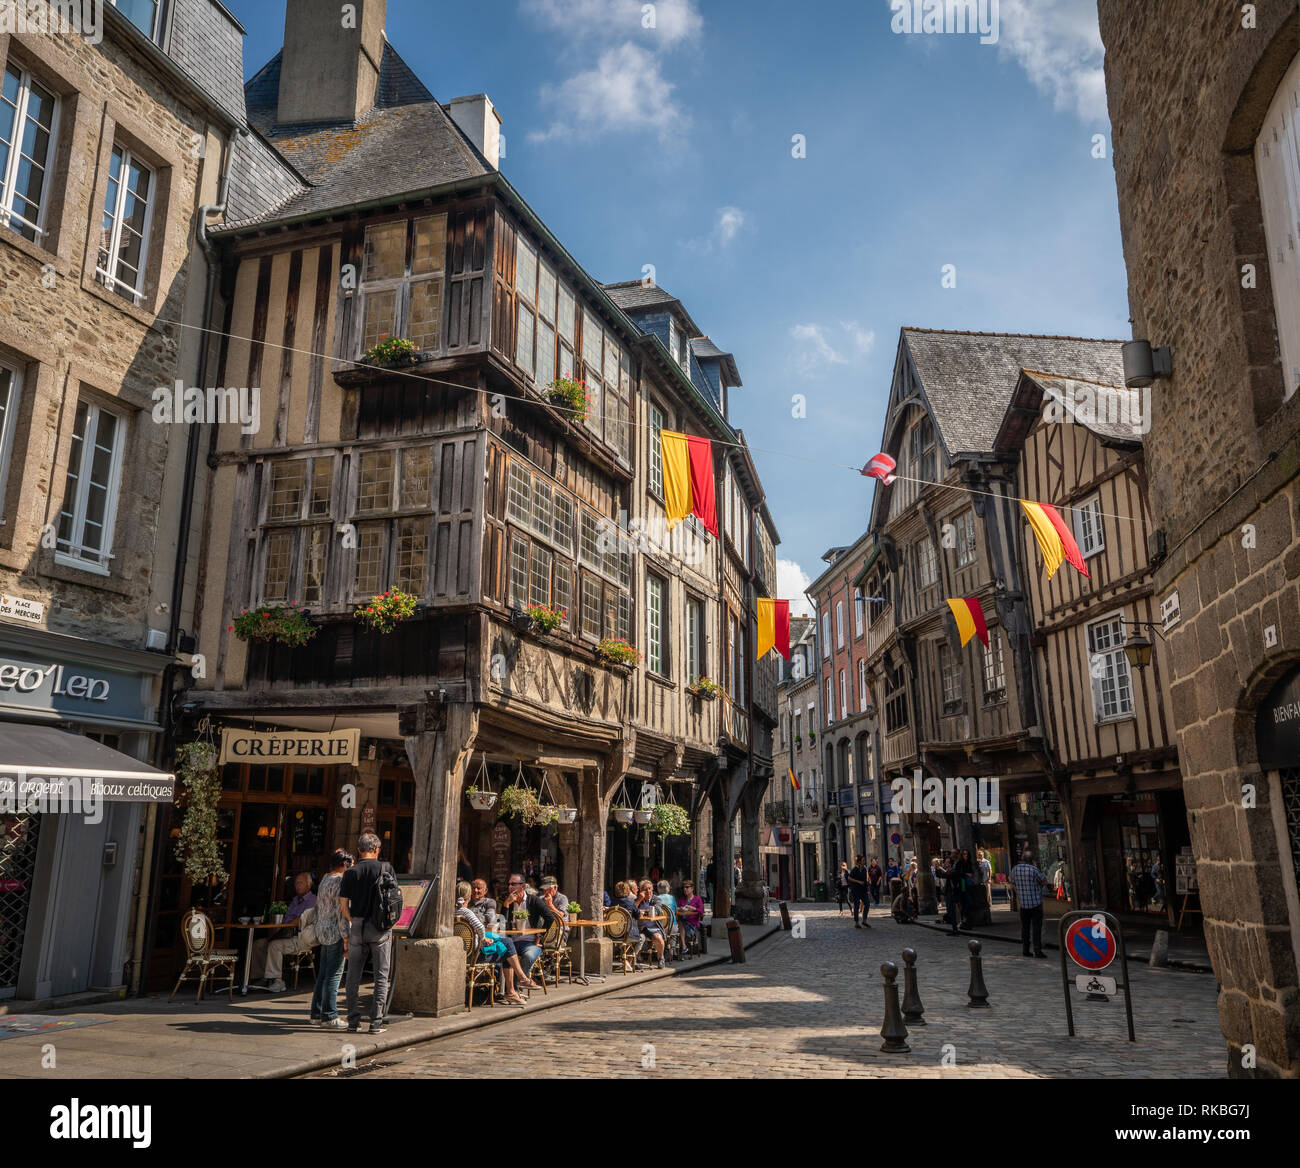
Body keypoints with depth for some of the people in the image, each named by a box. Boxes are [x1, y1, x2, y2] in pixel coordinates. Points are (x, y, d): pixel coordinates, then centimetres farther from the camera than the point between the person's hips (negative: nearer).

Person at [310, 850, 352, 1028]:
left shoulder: (325, 879, 14)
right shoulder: (339, 882, -15)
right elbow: (341, 913, -18)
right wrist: (346, 938, -16)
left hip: (323, 932, 10)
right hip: (335, 933, -10)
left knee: (323, 974, 14)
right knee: (334, 975, -5)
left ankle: (317, 1014, 20)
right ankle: (329, 1017, -1)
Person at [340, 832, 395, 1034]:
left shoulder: (351, 872, -1)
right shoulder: (386, 869, -3)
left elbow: (343, 904, -1)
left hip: (357, 926, 1)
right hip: (381, 927, -1)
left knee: (353, 976, 11)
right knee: (381, 975, 6)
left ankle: (353, 1021, 13)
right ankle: (377, 1021, 5)